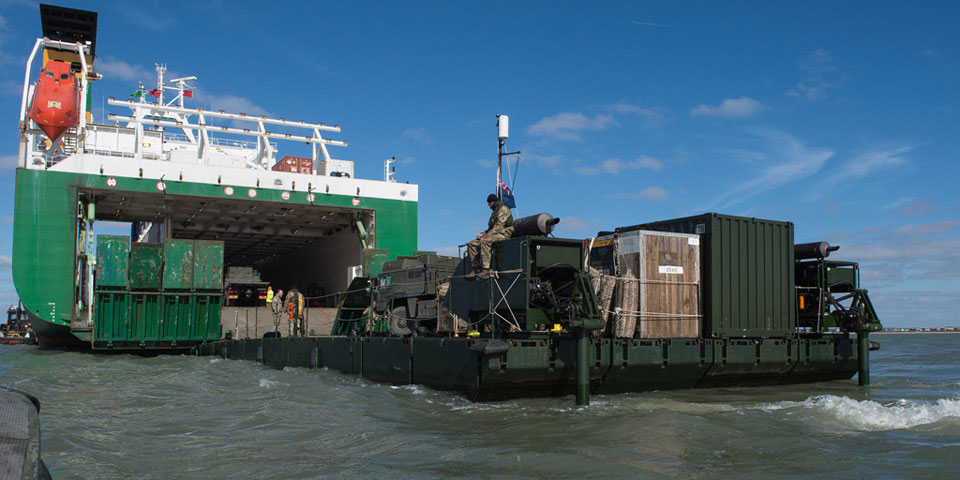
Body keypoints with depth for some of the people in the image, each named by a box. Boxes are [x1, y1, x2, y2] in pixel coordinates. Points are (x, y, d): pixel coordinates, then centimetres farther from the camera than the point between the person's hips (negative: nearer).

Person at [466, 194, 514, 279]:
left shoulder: (503, 209, -6)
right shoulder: (495, 211, 26)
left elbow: (498, 227, -17)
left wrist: (486, 236, -21)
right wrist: (483, 234, 8)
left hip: (503, 234, -10)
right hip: (494, 235, 10)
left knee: (485, 242, -37)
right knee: (472, 244, -3)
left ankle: (486, 270, -43)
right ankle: (476, 268, -7)